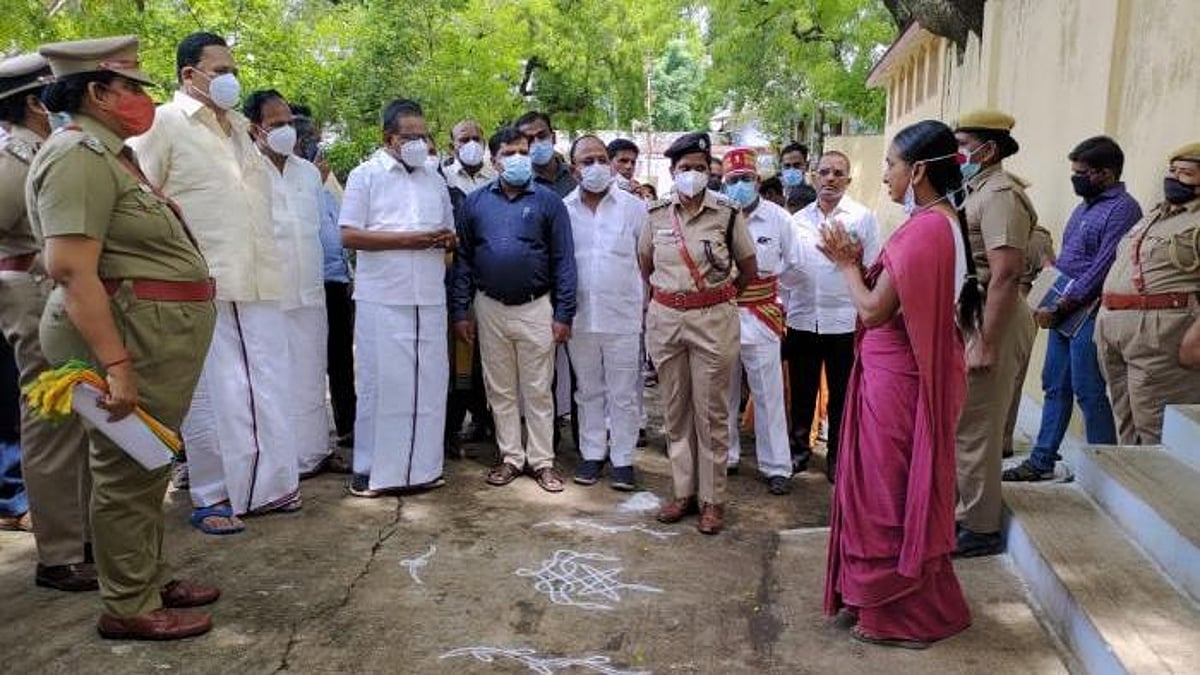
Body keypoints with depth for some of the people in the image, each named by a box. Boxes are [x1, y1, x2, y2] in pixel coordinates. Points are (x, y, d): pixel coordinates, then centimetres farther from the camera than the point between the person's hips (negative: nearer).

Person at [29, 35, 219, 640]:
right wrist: (114, 362, -28)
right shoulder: (79, 155, -14)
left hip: (158, 333, 10)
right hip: (127, 335, -10)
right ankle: (127, 608, 11)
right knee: (128, 471, -1)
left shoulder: (109, 153, 18)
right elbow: (71, 268, -24)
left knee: (146, 466, 16)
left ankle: (151, 581, 29)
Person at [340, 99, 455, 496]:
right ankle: (371, 468, 10)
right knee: (381, 382, -1)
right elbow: (349, 236, -7)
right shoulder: (366, 175, 1)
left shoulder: (435, 180, 17)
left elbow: (450, 232, 23)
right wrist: (406, 240, -16)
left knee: (429, 381, 6)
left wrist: (447, 239, -2)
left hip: (429, 299, 5)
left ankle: (422, 465, 17)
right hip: (382, 299, -5)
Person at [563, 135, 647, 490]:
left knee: (623, 393, 5)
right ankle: (592, 454, 26)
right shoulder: (563, 210, 4)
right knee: (588, 390, 13)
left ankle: (622, 458, 16)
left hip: (623, 316, -2)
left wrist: (647, 302, -2)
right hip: (580, 316, 2)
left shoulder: (634, 208, -1)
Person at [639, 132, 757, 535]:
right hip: (665, 319, 3)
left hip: (713, 320, -3)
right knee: (675, 410, 11)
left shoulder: (727, 214, -4)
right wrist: (665, 294, 12)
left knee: (711, 412, 3)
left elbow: (749, 270, 5)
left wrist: (716, 294, 7)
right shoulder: (657, 215, 4)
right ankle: (683, 491, 24)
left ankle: (712, 499, 15)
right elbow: (644, 263, 19)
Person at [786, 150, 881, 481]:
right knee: (802, 391, 12)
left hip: (844, 321, -2)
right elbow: (786, 267, 10)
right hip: (801, 320, 3)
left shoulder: (863, 218, -2)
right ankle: (799, 447, 28)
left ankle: (836, 455, 23)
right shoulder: (798, 219, 7)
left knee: (841, 394, 9)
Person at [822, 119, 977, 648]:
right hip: (905, 373, 10)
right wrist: (859, 263, 4)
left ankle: (899, 613, 20)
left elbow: (874, 310, -21)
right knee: (899, 488, 20)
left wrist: (846, 264, -6)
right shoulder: (943, 223, 9)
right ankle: (894, 596, 36)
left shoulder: (923, 229, -22)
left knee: (889, 491, 4)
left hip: (896, 380, -10)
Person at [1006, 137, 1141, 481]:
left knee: (1089, 394, -2)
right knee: (1055, 387, 12)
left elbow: (1101, 270, -18)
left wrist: (1061, 307, -17)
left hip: (1088, 314, -9)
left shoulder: (1123, 210, -12)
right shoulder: (1085, 206, 16)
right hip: (1063, 312, 9)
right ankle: (1041, 461, 21)